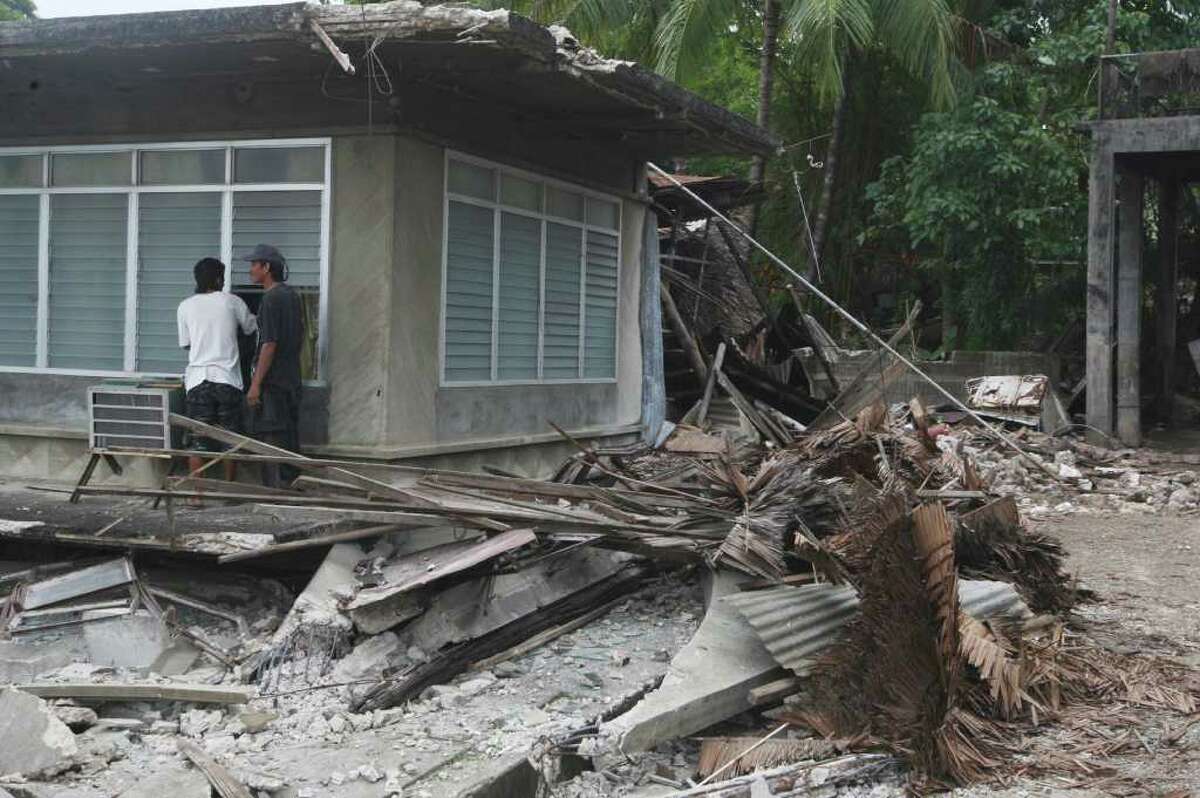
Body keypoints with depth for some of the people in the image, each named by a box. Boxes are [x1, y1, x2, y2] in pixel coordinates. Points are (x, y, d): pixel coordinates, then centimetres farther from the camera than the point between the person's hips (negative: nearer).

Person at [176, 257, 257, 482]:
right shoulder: (231, 302, 1)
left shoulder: (185, 306, 4)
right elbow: (251, 328, 16)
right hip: (228, 379, -1)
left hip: (198, 379, 1)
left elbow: (186, 344, 12)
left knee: (197, 441, 3)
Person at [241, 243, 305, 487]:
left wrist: (256, 384, -18)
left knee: (271, 438, -5)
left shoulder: (271, 299, -15)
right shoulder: (292, 295, 12)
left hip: (272, 382, -9)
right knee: (289, 439, 13)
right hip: (292, 380, 9)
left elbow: (269, 344, -19)